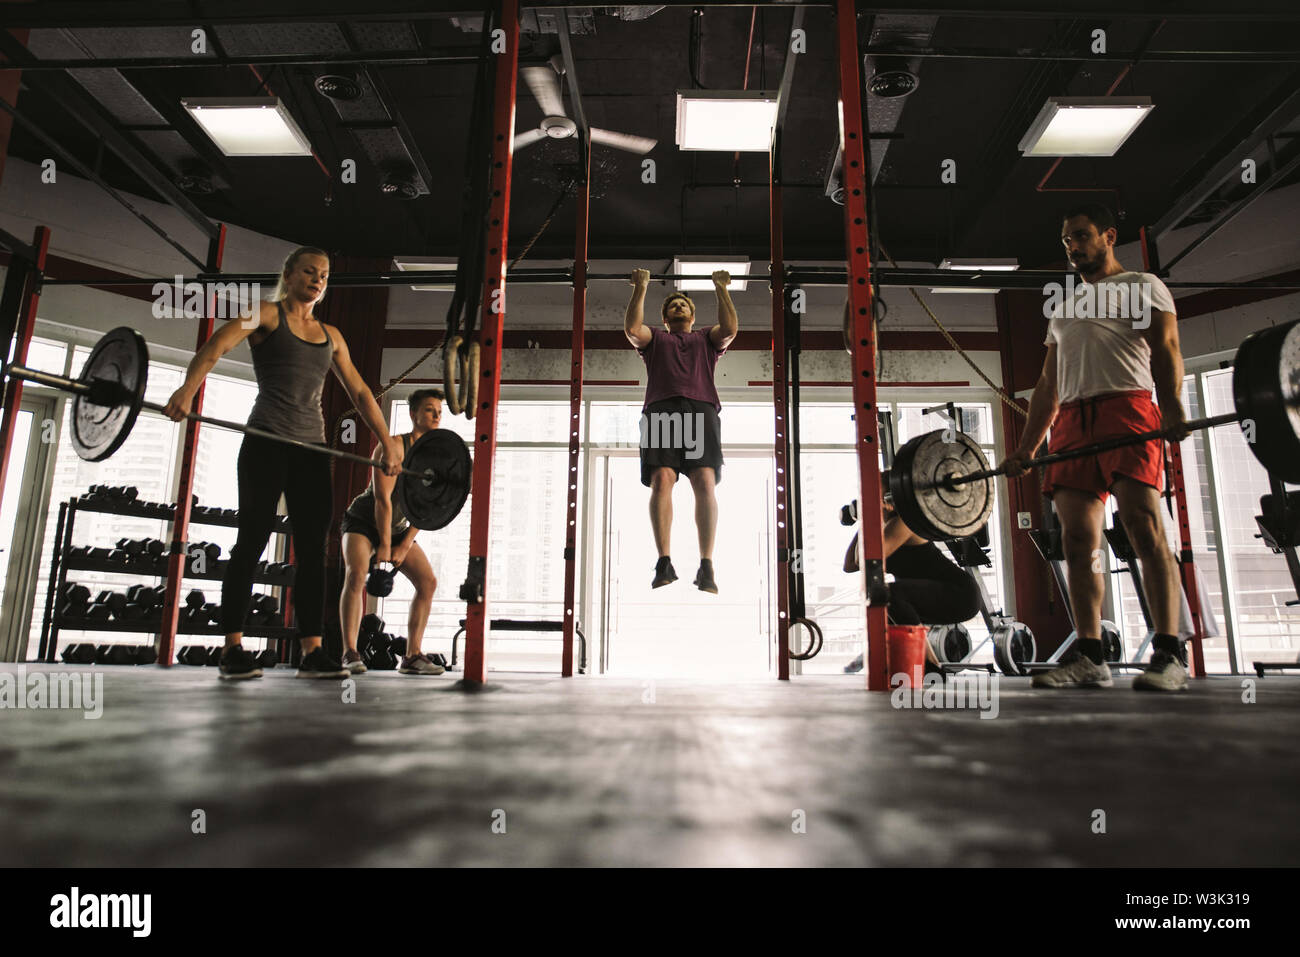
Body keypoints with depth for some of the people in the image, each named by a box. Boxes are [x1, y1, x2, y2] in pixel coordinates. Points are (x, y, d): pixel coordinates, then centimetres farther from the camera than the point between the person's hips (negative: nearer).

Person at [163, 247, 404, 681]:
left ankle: (312, 651, 3)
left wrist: (387, 443, 8)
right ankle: (233, 649, 2)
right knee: (251, 542, -4)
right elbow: (214, 348, -13)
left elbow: (360, 392, 18)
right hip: (266, 443, -5)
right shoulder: (266, 314, 4)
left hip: (312, 448, 5)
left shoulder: (331, 335, 19)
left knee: (313, 548, 0)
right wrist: (188, 388, -33)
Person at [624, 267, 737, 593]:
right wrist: (640, 289, 14)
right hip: (661, 409, 0)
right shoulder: (655, 338, 32)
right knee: (661, 480, -20)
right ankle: (664, 562, -24)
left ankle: (706, 566, -23)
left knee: (705, 482, -18)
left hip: (701, 408, 0)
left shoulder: (707, 339, 33)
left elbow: (730, 328, 12)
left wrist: (721, 289, 15)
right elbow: (632, 328, 11)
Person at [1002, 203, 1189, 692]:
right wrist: (1025, 449, 15)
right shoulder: (1062, 308, 31)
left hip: (1126, 405, -5)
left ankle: (1169, 654, -14)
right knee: (1078, 539, -4)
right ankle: (1088, 657, -4)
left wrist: (1173, 409, -19)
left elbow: (1165, 349, -1)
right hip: (1071, 420, 5)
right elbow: (1048, 384, 25)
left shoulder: (1141, 286, 15)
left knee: (1143, 527, -16)